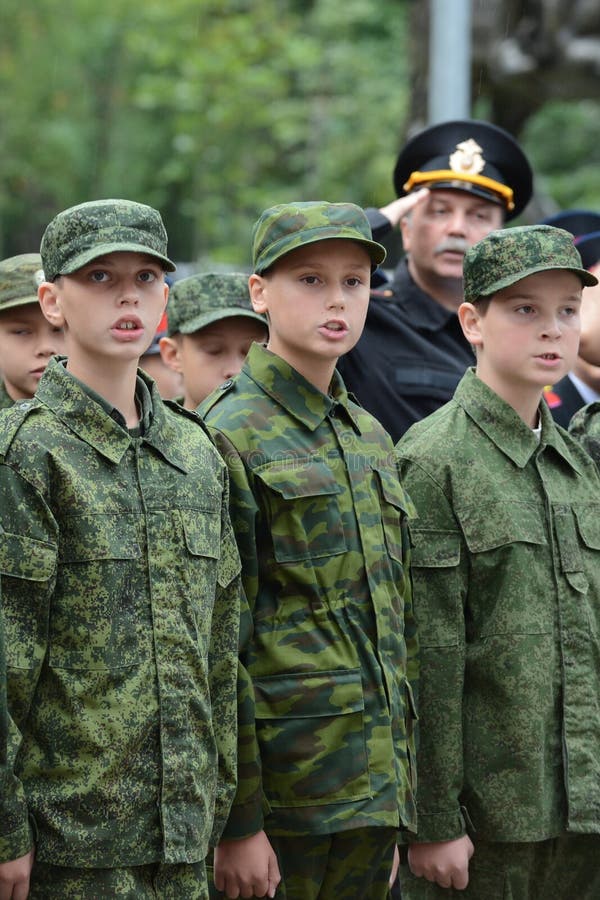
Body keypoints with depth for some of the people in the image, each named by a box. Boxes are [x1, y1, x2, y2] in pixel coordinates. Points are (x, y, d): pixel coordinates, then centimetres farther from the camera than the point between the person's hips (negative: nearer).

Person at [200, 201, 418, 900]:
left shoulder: (370, 437, 15)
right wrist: (235, 820, -15)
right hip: (292, 779, -7)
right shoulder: (230, 436, -8)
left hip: (377, 781, 7)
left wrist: (401, 778, 16)